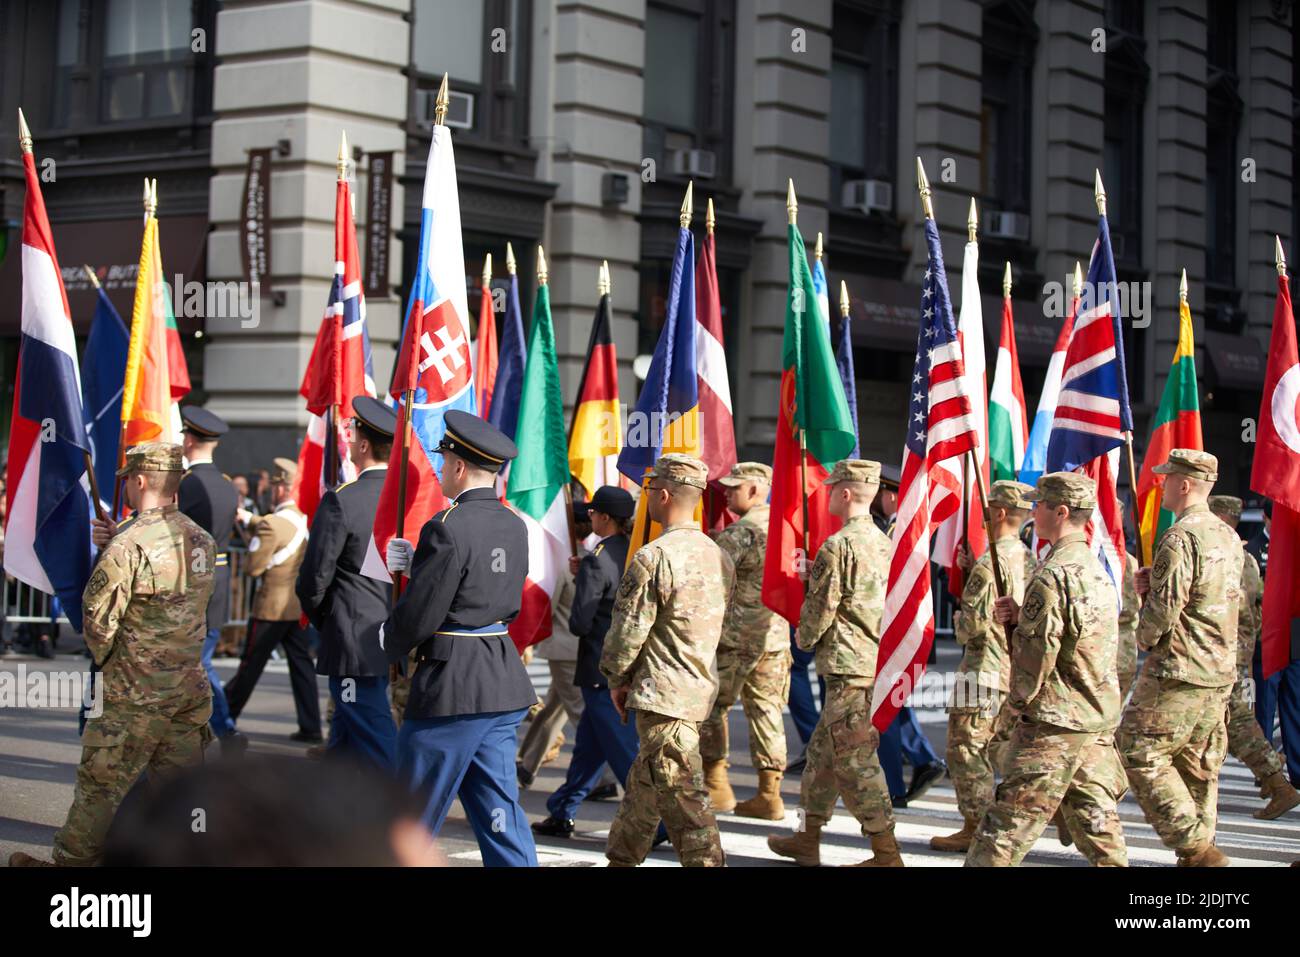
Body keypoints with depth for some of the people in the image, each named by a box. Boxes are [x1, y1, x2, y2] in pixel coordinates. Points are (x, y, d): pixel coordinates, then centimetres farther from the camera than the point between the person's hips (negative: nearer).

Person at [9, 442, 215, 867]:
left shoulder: (129, 545, -18)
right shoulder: (202, 539, 5)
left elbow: (97, 615, -15)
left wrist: (103, 658, 6)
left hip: (137, 694, -6)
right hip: (190, 689, 6)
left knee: (101, 784, 6)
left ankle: (70, 861, 18)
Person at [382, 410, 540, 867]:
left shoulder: (447, 527, -17)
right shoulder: (514, 526, 9)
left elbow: (419, 616, -16)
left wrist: (384, 646, 5)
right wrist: (418, 564, 15)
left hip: (452, 687, -8)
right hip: (504, 683, 8)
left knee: (412, 818, 4)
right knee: (498, 811, 10)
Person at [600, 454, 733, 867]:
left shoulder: (654, 557, -18)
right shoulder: (718, 555, 8)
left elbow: (628, 628, -15)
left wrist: (617, 678, 2)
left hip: (663, 695, -9)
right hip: (701, 687, 9)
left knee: (682, 798, -7)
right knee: (644, 783, 22)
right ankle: (620, 859, 34)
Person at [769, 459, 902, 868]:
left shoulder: (838, 546, -15)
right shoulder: (883, 542, 11)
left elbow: (820, 608, -13)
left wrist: (805, 638, 7)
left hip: (848, 665, -9)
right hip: (877, 661, 9)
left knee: (854, 761, -5)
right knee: (822, 750, 18)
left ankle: (886, 853, -3)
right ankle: (807, 839, 27)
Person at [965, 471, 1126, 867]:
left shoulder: (1052, 575, -17)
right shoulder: (1096, 570, 13)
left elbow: (1037, 652, -18)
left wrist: (1020, 700, -2)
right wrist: (1019, 616, 5)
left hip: (1055, 720, -9)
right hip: (1099, 719, 9)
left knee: (1009, 823, -5)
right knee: (1098, 819, 12)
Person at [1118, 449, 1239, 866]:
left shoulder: (1179, 538, -17)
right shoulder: (1228, 537, 13)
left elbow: (1165, 609, -19)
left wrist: (1144, 637, 2)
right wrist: (1152, 586, 8)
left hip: (1178, 671, -9)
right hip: (1220, 673, 9)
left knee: (1141, 753, -3)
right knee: (1198, 764, 14)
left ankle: (1196, 847, -9)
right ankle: (1199, 852, 16)